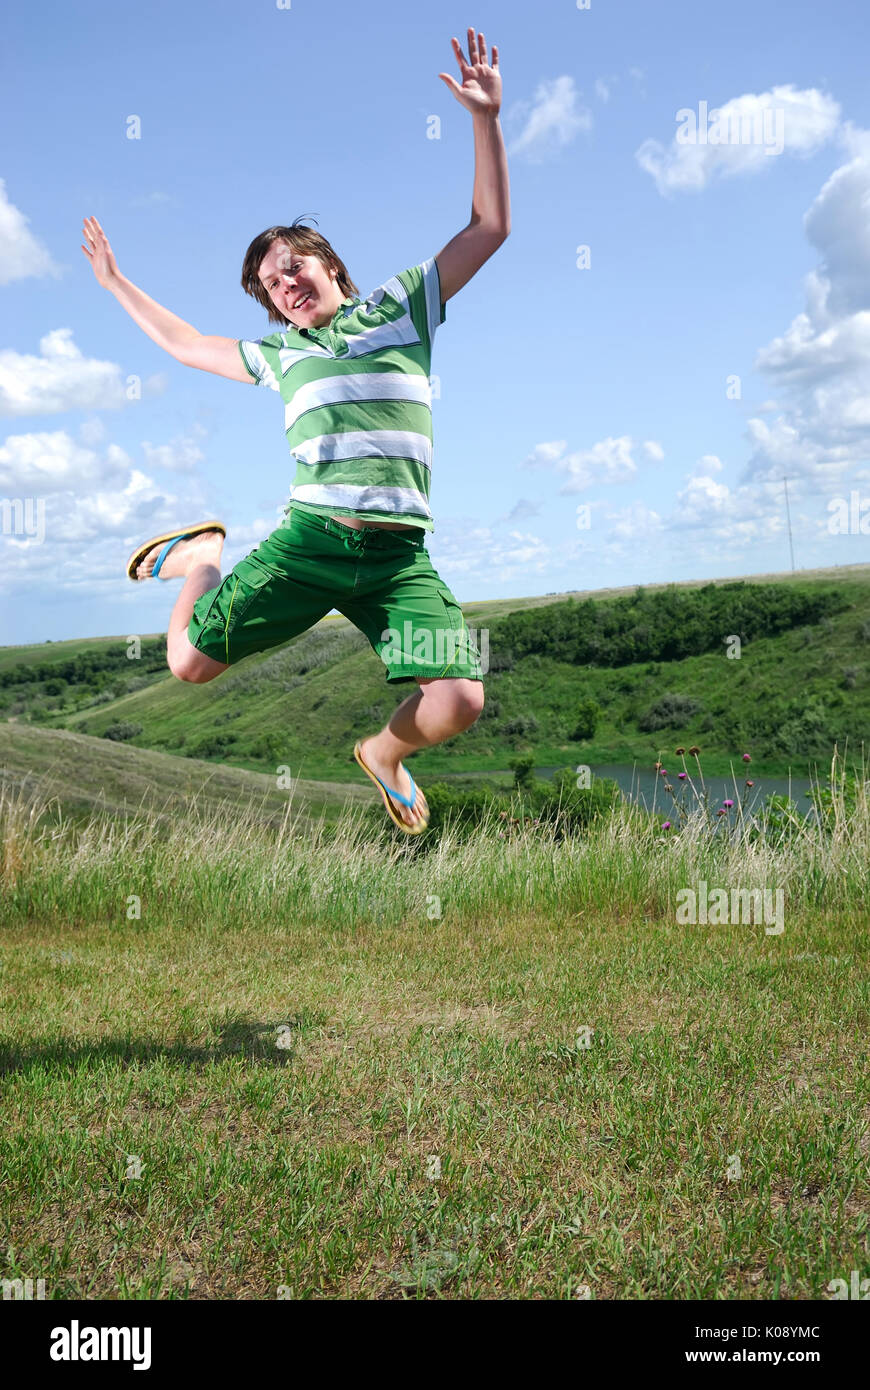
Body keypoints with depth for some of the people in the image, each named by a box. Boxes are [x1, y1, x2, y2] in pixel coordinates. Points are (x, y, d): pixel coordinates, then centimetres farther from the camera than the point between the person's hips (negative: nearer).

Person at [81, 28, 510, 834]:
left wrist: (486, 119, 6)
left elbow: (489, 227, 15)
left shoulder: (401, 306, 18)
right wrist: (117, 283, 43)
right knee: (189, 662, -6)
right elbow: (187, 344, 39)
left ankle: (385, 753, 16)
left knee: (459, 698, -19)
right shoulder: (278, 356, 24)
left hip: (399, 551, -1)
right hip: (309, 534, 1)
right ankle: (199, 557, 28)